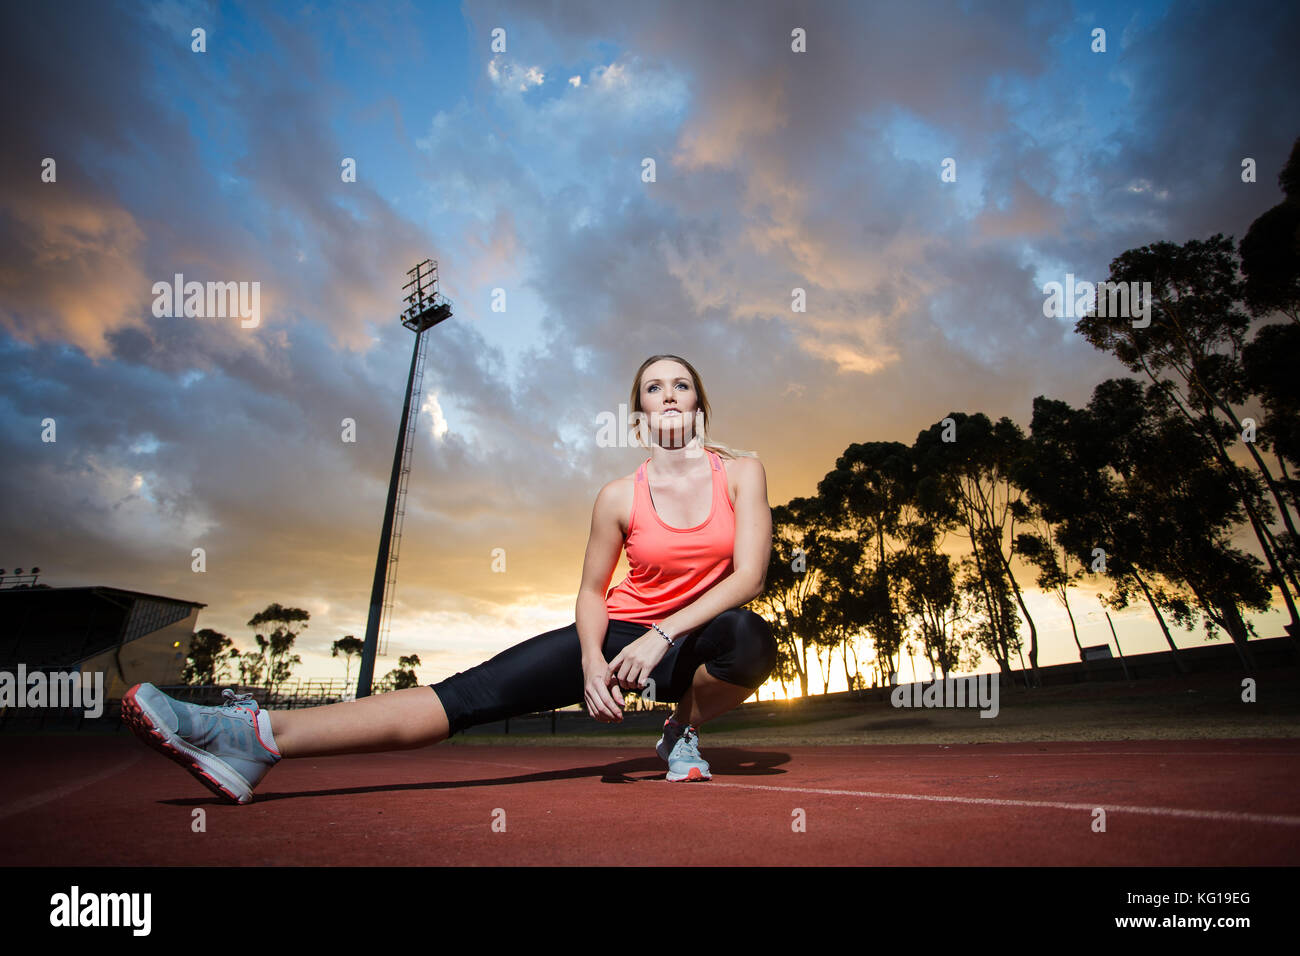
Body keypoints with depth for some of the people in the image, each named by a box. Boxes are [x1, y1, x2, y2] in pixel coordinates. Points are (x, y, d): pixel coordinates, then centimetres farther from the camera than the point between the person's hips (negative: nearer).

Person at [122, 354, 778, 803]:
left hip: (688, 642, 0)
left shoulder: (741, 472, -6)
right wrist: (592, 662, -18)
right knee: (472, 693, -18)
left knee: (751, 638, -37)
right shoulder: (619, 497, -4)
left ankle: (682, 732, -6)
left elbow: (749, 576, -14)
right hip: (618, 633, 0)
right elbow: (591, 592, 3)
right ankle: (258, 736, -24)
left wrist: (660, 637, -23)